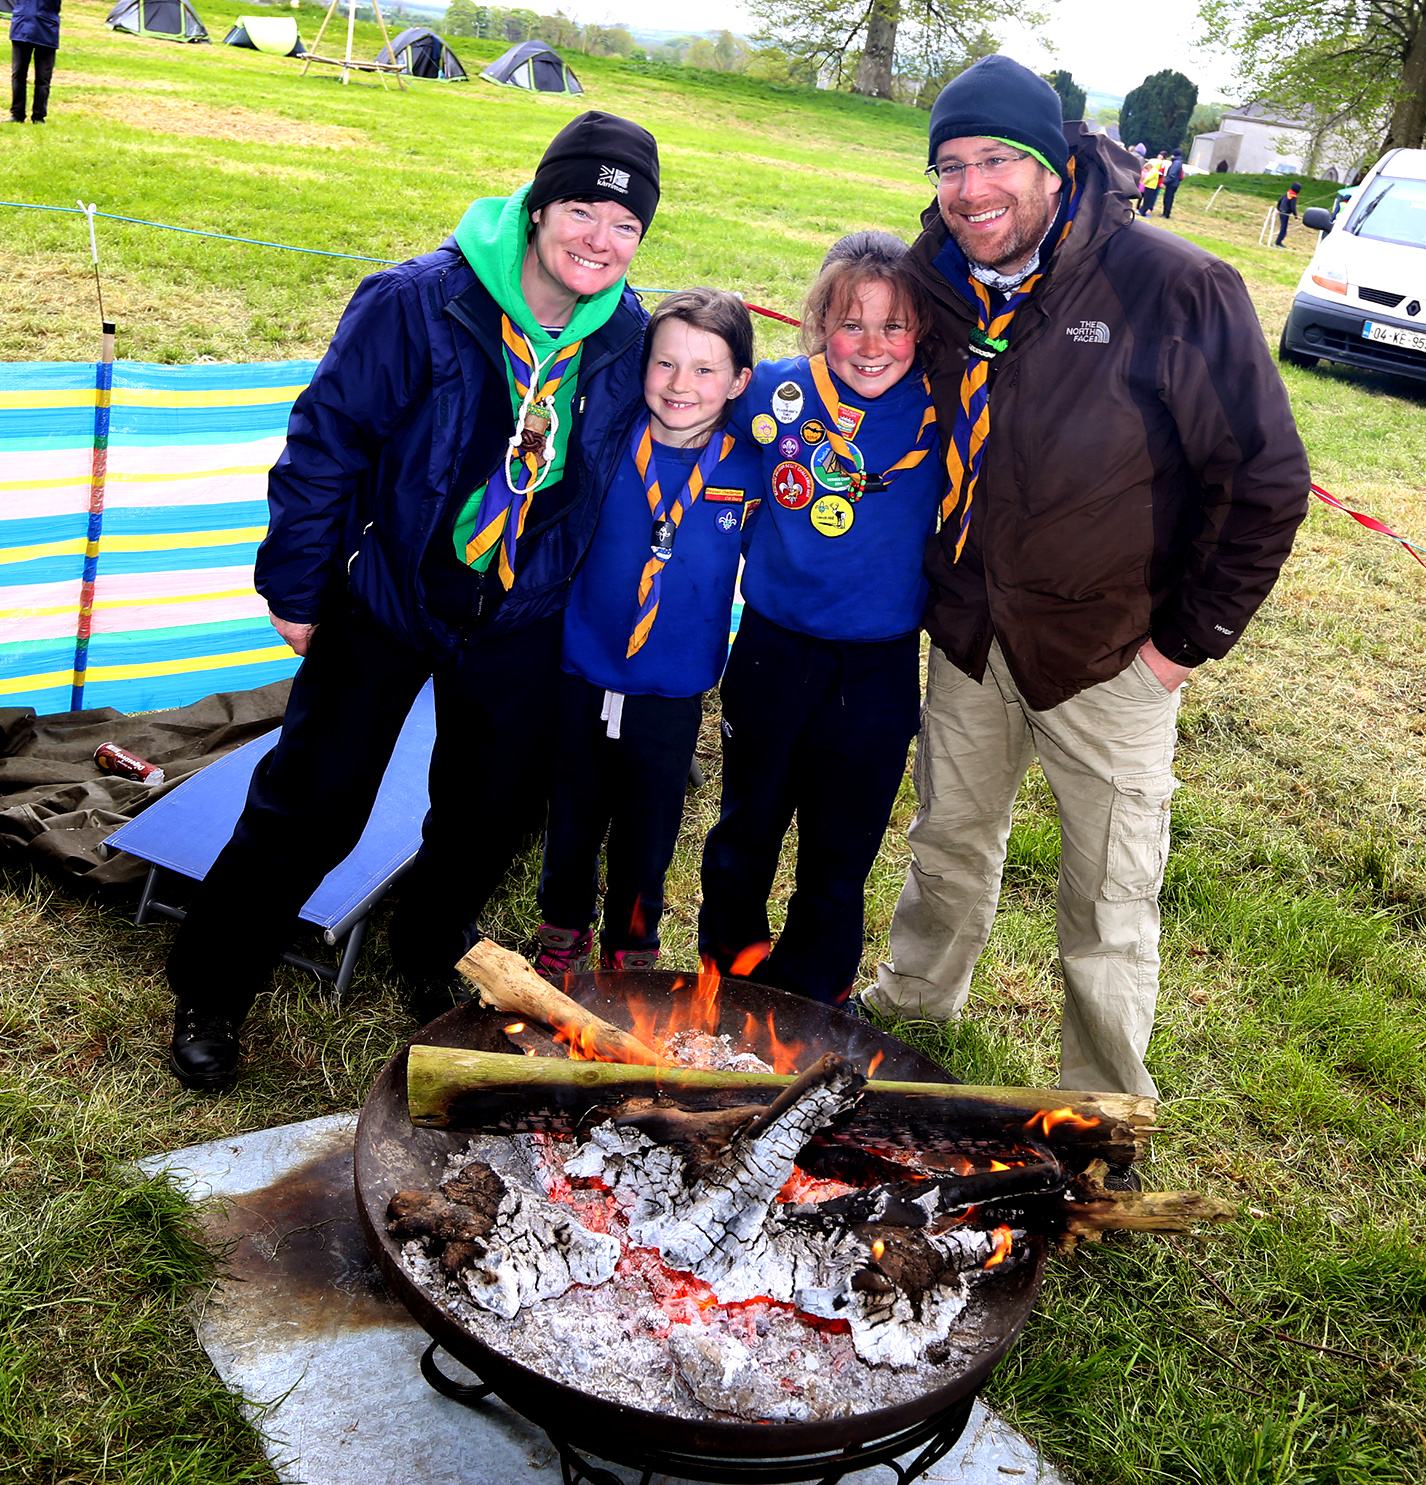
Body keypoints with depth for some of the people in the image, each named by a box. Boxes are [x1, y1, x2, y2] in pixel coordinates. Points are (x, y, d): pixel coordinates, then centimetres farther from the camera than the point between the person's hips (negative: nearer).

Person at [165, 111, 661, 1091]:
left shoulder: (628, 338, -8)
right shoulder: (420, 302, -20)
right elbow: (327, 440, -14)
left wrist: (580, 597, 8)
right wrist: (295, 586, -10)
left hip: (520, 622, 4)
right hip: (386, 598, -3)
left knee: (491, 816, 17)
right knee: (311, 807, 4)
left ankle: (431, 962, 44)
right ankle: (212, 991, 25)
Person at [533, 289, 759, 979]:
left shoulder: (748, 471, -8)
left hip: (673, 690, 0)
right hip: (580, 671, 0)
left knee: (648, 831, 16)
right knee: (573, 815, 18)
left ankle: (631, 944, 40)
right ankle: (563, 929, 42)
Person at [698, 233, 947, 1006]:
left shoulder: (944, 408, -10)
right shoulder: (778, 391, -7)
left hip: (879, 666, 0)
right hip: (773, 650, 1)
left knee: (841, 846, 14)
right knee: (746, 824, 18)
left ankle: (807, 988, 36)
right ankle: (729, 959, 43)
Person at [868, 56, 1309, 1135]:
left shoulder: (1174, 287, -20)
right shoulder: (939, 283, -3)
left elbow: (1267, 478, -14)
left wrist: (1191, 639, -12)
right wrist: (930, 587, 10)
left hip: (1108, 656, -4)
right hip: (969, 638, 5)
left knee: (1111, 907, 6)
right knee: (951, 841, 23)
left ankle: (1109, 1110, 27)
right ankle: (912, 1009, 48)